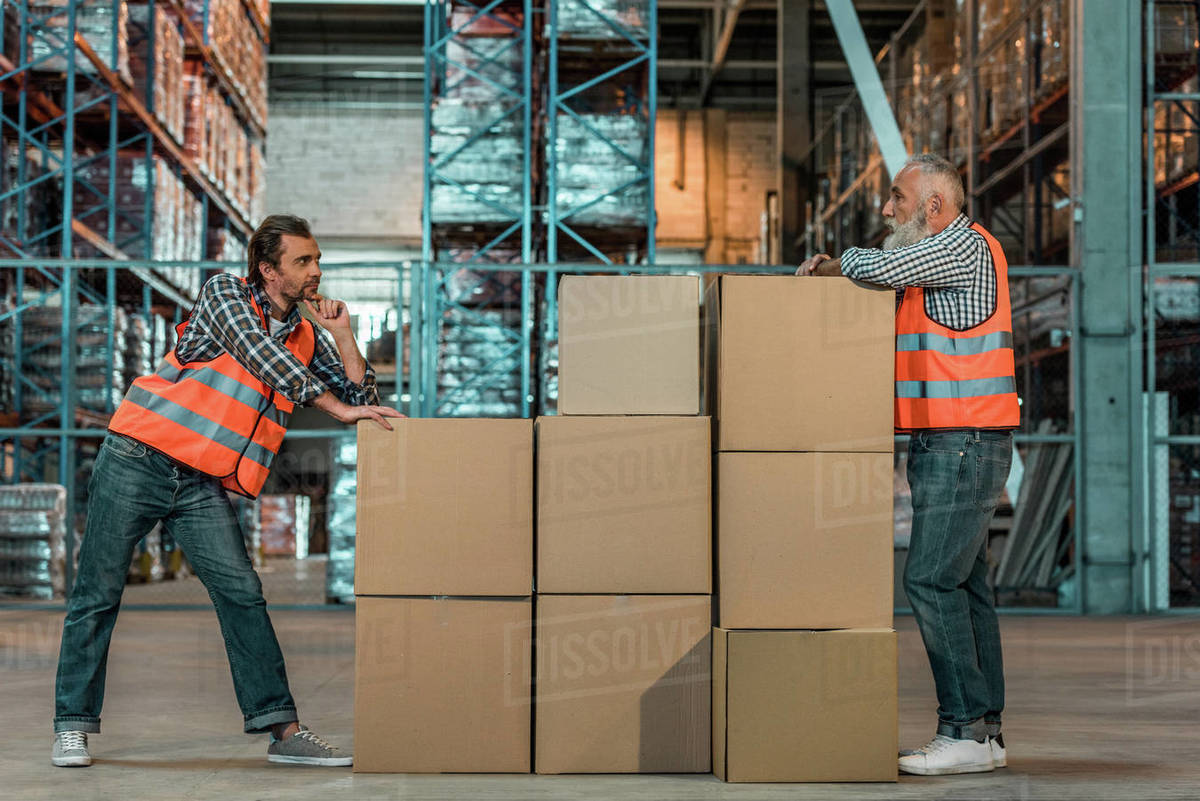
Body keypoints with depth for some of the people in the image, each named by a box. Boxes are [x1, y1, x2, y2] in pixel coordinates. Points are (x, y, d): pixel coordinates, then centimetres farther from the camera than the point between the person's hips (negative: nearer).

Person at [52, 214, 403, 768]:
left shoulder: (306, 338, 12)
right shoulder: (226, 293, -4)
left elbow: (362, 400, 10)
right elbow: (262, 357, -21)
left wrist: (343, 334, 0)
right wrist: (339, 408, -24)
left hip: (203, 484, 5)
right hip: (138, 460, -5)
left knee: (242, 594, -6)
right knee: (98, 594, 0)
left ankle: (283, 730, -6)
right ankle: (73, 726, 10)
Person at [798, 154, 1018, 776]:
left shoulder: (966, 244, -11)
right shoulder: (941, 253, 21)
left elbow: (886, 268, -25)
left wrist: (839, 261, -5)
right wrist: (836, 271, 7)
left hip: (964, 444, -10)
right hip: (944, 446, 10)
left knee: (932, 580, -13)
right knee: (964, 585, 8)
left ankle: (966, 731, -11)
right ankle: (984, 733, 11)